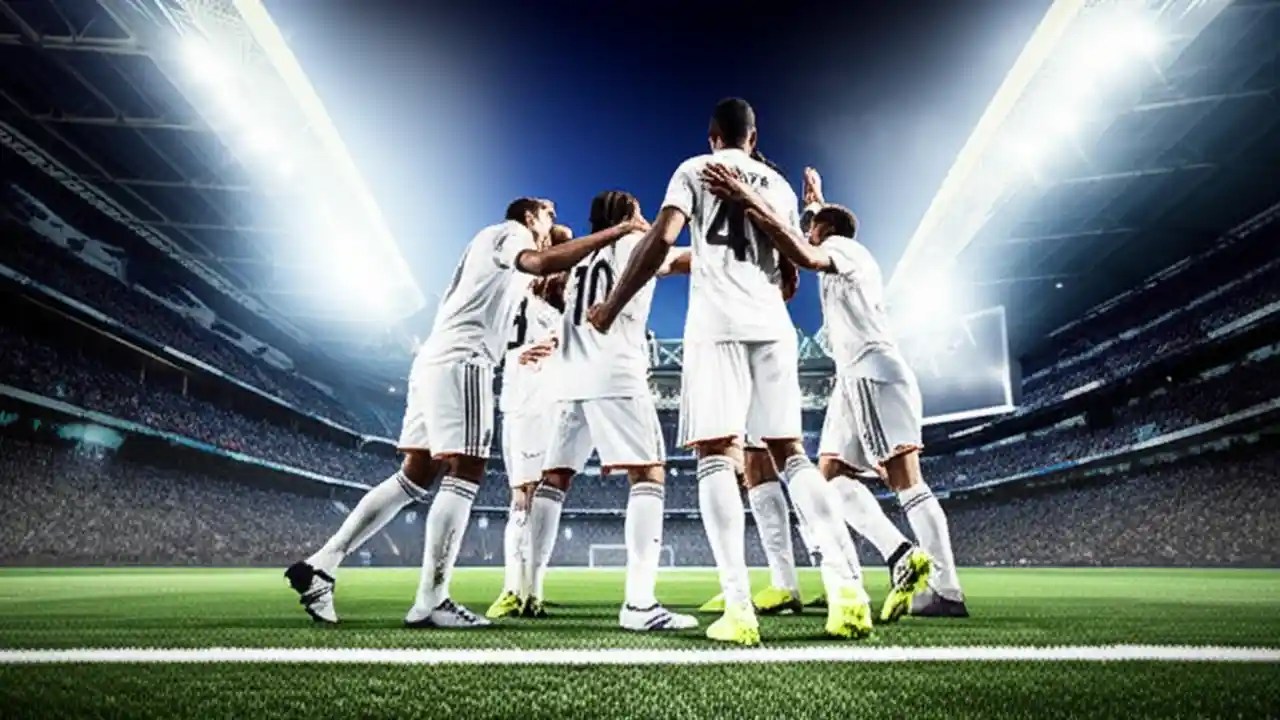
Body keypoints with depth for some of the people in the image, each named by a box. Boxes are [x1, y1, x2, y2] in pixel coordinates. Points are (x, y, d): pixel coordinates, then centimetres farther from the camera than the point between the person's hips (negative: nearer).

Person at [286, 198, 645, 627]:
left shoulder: (500, 247, 31)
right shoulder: (508, 231, 1)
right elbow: (542, 263, -21)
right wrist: (616, 231, -20)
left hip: (437, 361, 10)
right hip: (461, 361, -10)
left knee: (417, 474, 9)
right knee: (464, 474, -11)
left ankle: (321, 564, 10)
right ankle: (430, 602, -11)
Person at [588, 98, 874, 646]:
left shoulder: (694, 169, 10)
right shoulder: (779, 184, 23)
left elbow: (662, 237, -6)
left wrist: (613, 305, -1)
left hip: (716, 323, -4)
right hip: (772, 325, 4)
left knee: (714, 455, -4)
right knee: (790, 452, 8)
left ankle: (738, 607, -13)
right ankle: (846, 585, -2)